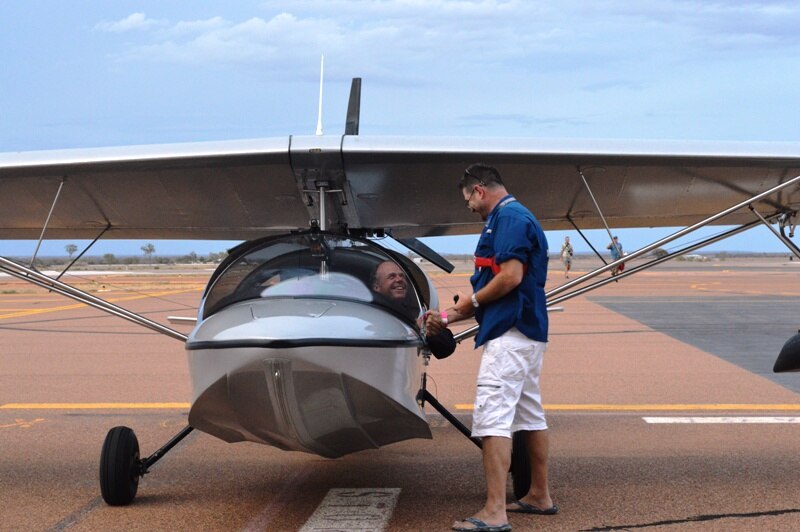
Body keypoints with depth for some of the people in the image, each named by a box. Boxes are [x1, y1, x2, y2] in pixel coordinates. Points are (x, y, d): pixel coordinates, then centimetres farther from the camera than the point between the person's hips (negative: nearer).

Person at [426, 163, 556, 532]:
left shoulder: (508, 217, -12)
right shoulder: (515, 217, 20)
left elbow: (511, 277, -23)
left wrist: (470, 302, -7)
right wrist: (449, 317, 19)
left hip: (509, 333, -11)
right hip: (527, 331, 11)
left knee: (492, 417, -14)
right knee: (529, 414, 17)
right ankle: (540, 496, 26)